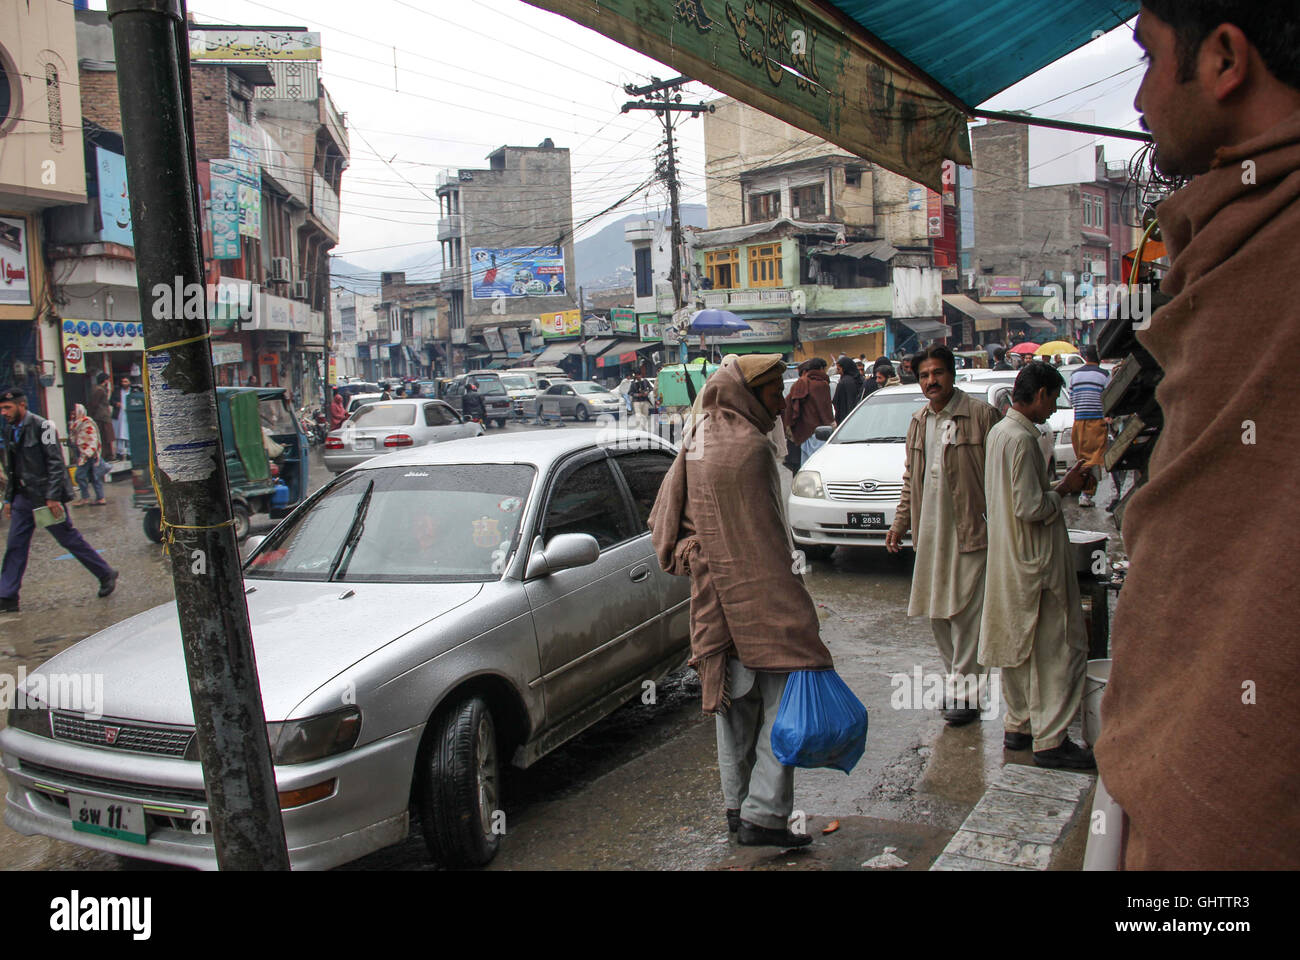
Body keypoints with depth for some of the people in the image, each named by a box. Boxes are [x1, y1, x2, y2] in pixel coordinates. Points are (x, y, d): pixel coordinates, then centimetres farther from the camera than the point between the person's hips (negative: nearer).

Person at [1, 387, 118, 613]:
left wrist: (52, 497, -20)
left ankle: (106, 575, 16)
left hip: (46, 497, -7)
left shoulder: (42, 426, -12)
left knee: (70, 539, 1)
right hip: (23, 497, 7)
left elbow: (56, 464, -15)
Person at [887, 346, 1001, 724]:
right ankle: (955, 676, 25)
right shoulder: (919, 421, 14)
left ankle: (964, 692, 4)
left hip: (969, 528, -6)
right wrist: (900, 522, 14)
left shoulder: (980, 414, -6)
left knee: (965, 611, -5)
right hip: (929, 531, 7)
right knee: (935, 611, 11)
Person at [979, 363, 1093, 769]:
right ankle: (1050, 740, 2)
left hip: (1010, 557, 10)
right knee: (1058, 647, -2)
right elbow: (1031, 508, -22)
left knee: (1019, 645, 17)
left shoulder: (999, 431, 11)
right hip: (1036, 560, -10)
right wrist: (1064, 489, -8)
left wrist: (1056, 486, 11)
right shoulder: (1021, 438, -20)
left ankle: (1018, 726, 26)